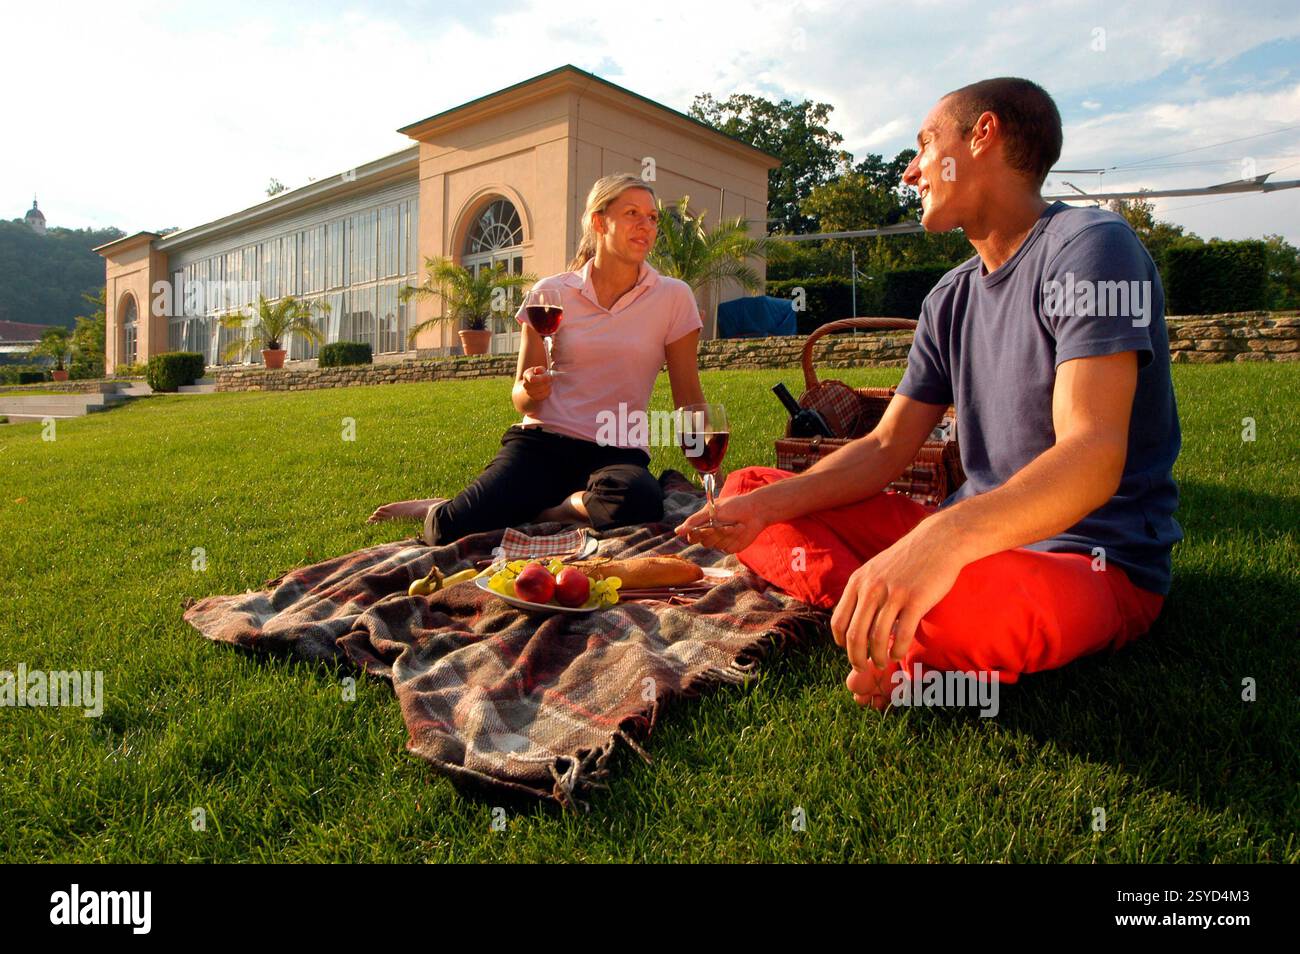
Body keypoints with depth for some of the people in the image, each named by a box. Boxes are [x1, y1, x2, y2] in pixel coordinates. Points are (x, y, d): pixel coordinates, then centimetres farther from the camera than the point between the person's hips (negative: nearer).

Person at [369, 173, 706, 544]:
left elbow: (689, 398, 6)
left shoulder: (674, 297, 2)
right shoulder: (552, 292, 4)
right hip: (542, 440, 0)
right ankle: (441, 513, 11)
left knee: (640, 502, -38)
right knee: (453, 531, -26)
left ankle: (529, 508, -10)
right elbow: (521, 400, 8)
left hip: (617, 453, 1)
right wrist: (530, 391, -15)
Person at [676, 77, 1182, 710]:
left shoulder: (1089, 246, -12)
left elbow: (1092, 456, -26)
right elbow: (887, 447, 10)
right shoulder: (950, 299, 11)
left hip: (1096, 562, -7)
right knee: (748, 488, 3)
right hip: (969, 539, 8)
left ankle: (889, 645, -11)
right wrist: (767, 506, -6)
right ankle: (876, 620, -19)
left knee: (984, 598, -45)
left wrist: (942, 539, -44)